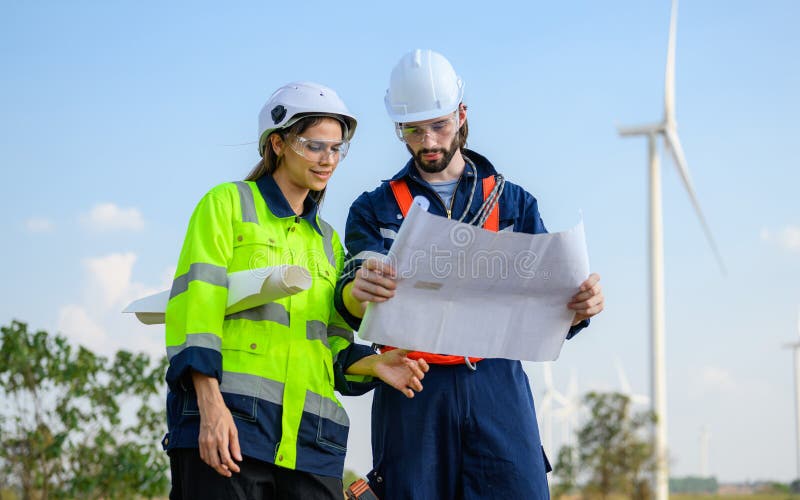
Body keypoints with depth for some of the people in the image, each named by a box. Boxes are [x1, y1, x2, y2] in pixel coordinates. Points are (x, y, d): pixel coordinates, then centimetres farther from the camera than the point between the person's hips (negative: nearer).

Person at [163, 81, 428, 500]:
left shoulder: (327, 241, 25)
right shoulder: (228, 203, 8)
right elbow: (195, 304, -5)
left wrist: (371, 364, -1)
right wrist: (210, 404, -17)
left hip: (309, 434, 5)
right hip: (228, 420, -5)